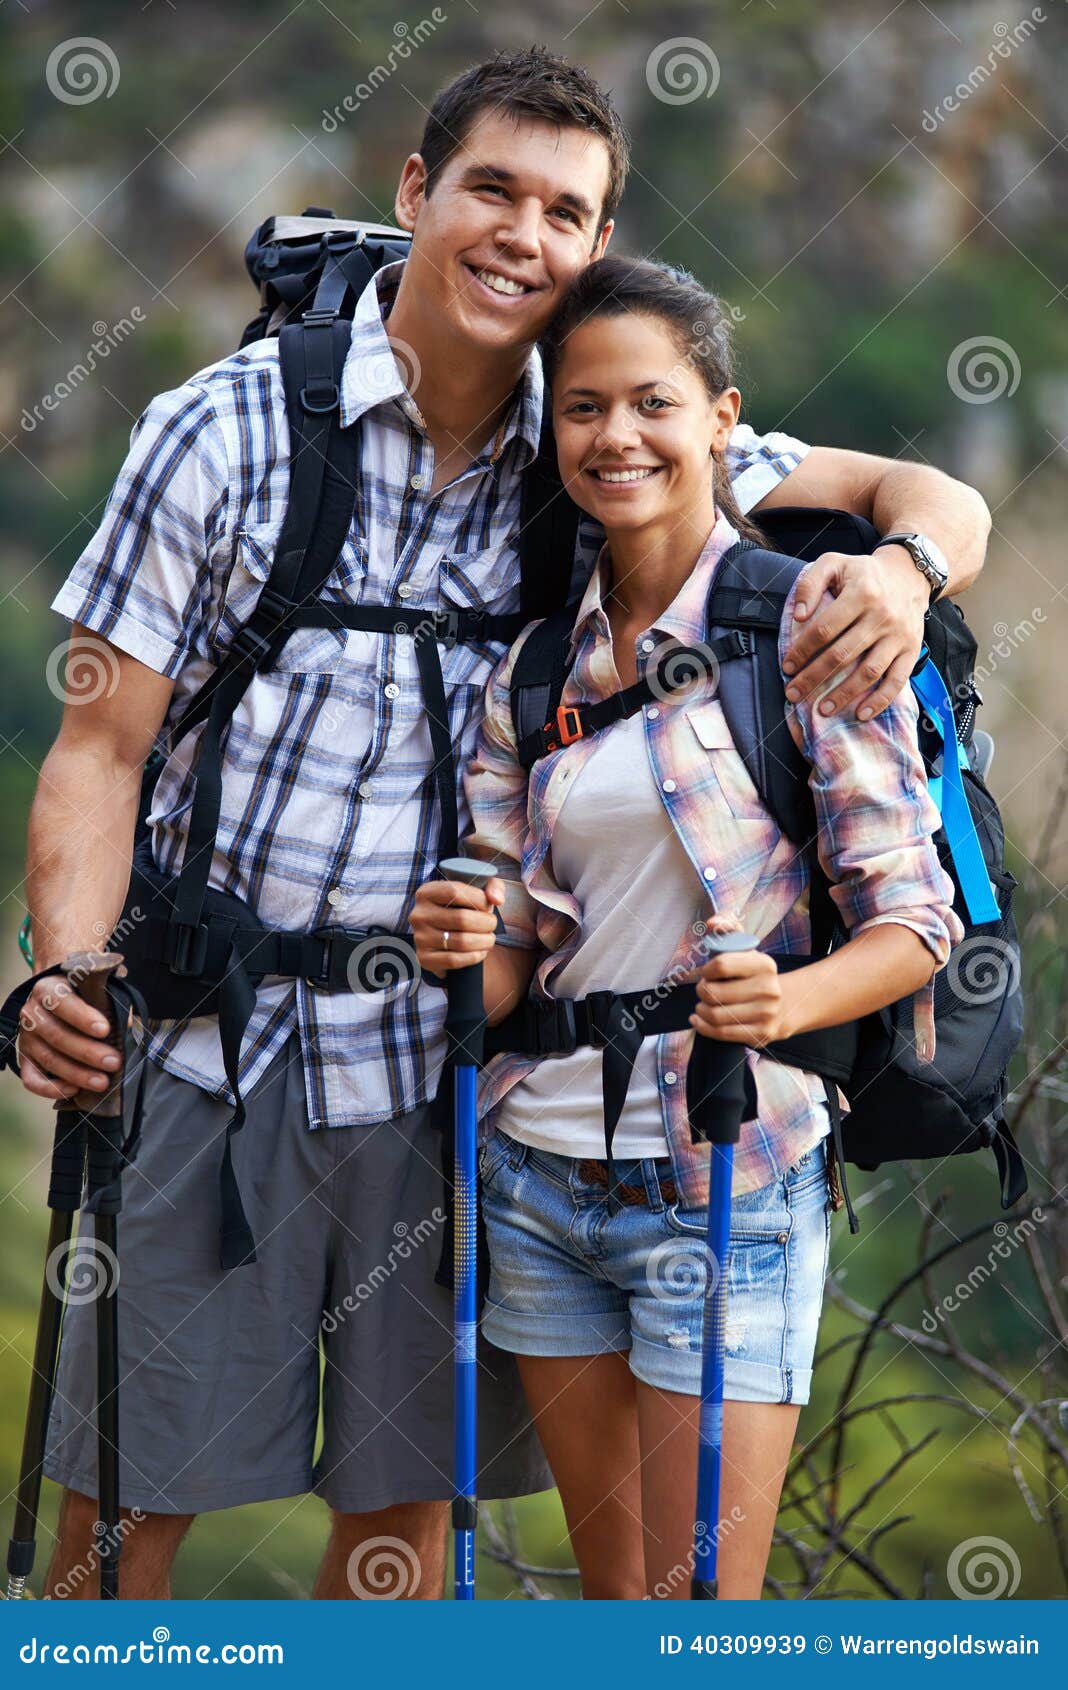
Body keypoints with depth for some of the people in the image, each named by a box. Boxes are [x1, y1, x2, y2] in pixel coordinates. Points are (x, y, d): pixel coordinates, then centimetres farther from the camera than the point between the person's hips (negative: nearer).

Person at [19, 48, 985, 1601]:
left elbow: (933, 496, 8)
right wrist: (66, 976, -21)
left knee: (407, 1501, 8)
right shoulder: (226, 430, -4)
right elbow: (101, 746, -3)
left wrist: (903, 565, -17)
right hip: (208, 1050, -2)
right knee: (125, 1501, 2)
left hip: (440, 1061, 3)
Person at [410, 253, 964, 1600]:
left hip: (726, 1182, -5)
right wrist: (464, 950, -12)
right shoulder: (535, 661, 10)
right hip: (542, 1171, 5)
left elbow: (916, 920, -7)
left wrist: (785, 1001, -25)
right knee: (611, 1589, 12)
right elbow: (516, 959, 10)